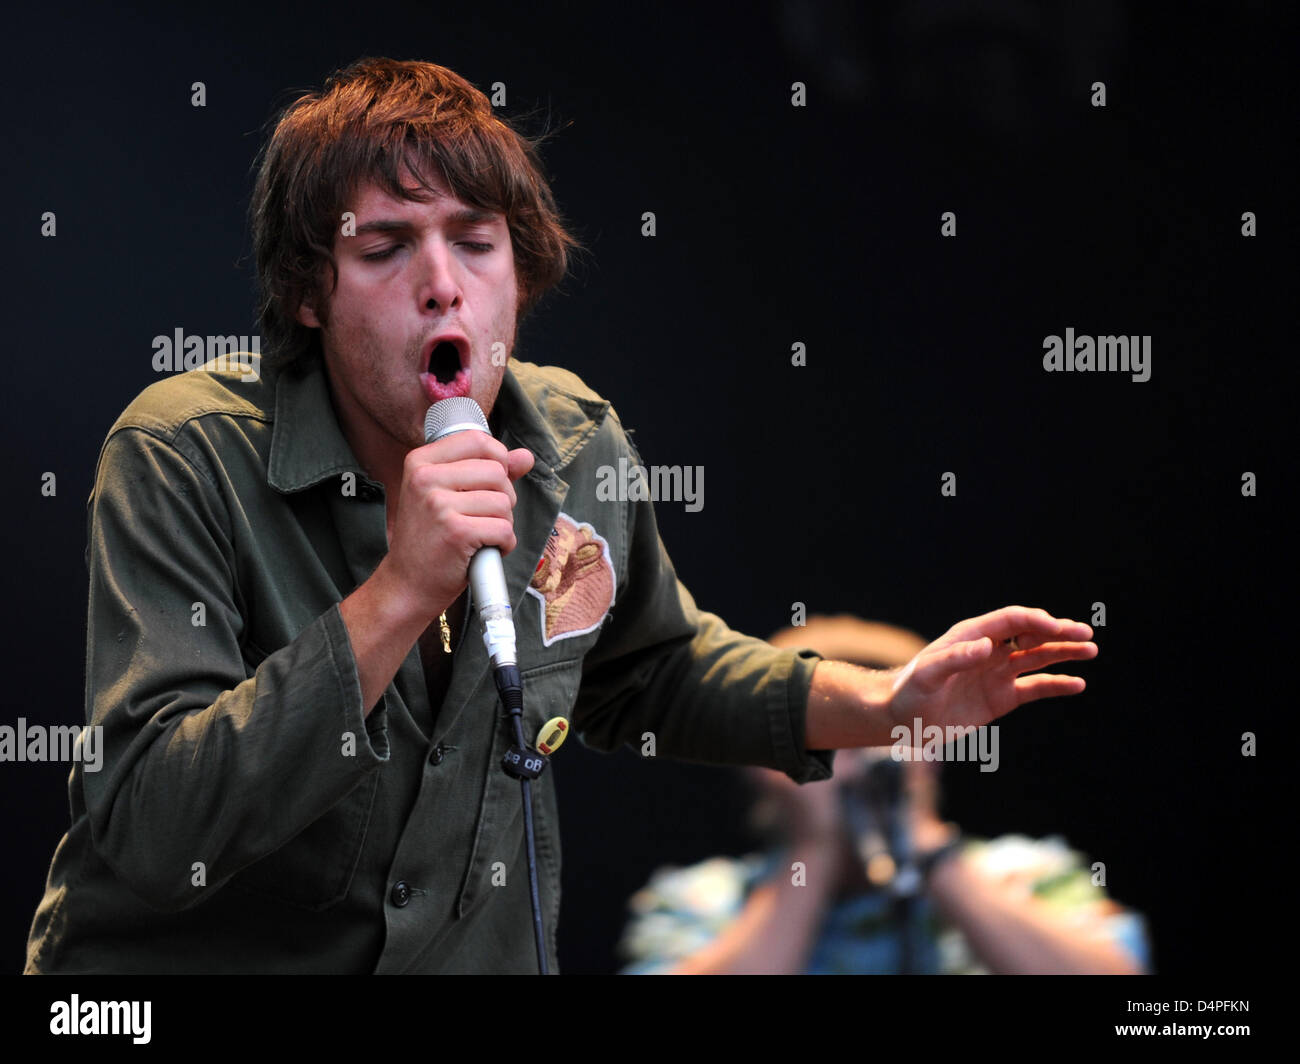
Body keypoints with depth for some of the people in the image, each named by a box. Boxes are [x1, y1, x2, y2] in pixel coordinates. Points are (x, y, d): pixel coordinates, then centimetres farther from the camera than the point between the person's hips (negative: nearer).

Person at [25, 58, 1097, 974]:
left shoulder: (575, 448, 1)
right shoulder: (180, 459, -14)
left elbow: (647, 670, 21)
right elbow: (146, 828, -24)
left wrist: (883, 705, 7)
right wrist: (399, 594, -30)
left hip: (472, 958, 3)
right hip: (184, 961, -3)